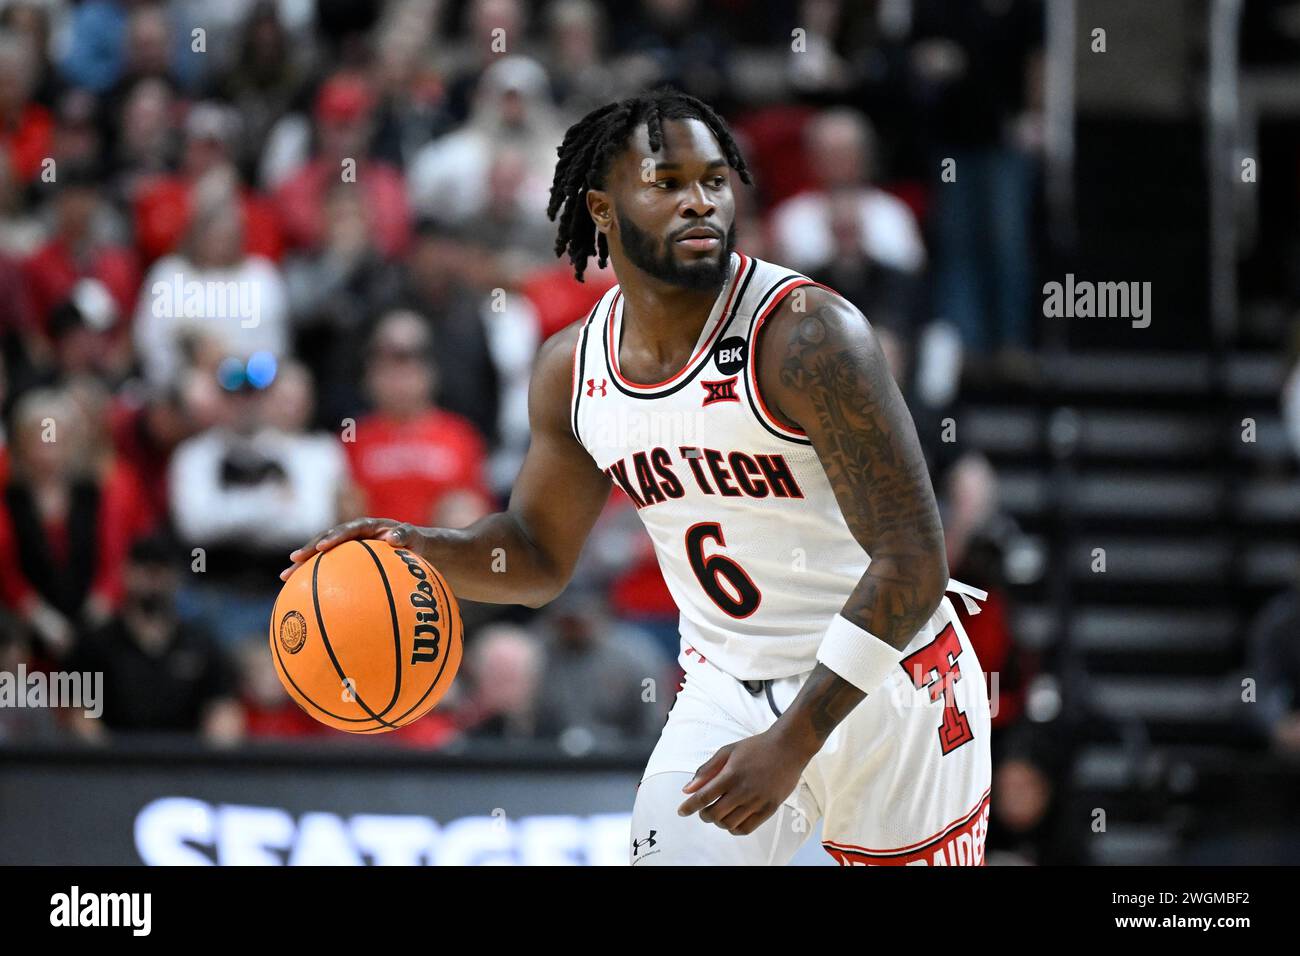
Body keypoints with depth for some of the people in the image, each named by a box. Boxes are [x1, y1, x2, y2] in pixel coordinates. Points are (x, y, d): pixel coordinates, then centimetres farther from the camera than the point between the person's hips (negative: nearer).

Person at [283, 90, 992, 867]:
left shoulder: (806, 333, -22)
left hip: (886, 687, -4)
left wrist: (792, 743, -28)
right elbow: (540, 556, 13)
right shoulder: (574, 367, -3)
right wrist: (426, 549, -9)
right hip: (727, 689, 4)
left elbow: (911, 561, -24)